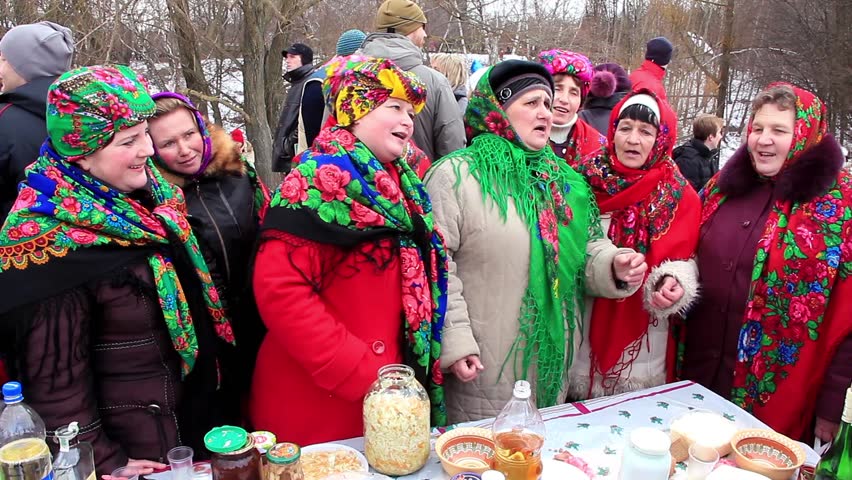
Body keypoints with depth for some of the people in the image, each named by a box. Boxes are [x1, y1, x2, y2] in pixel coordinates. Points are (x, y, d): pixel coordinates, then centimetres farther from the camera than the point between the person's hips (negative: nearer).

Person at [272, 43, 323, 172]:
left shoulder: (312, 86, -10)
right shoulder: (296, 84, 22)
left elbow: (313, 125, -19)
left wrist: (308, 155, -22)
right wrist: (286, 144, 19)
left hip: (301, 158, -11)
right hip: (290, 158, 11)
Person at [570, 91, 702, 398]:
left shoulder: (678, 195, -1)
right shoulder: (586, 177, 0)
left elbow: (683, 260, -2)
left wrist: (674, 282, -22)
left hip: (643, 338, -1)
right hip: (583, 333, 1)